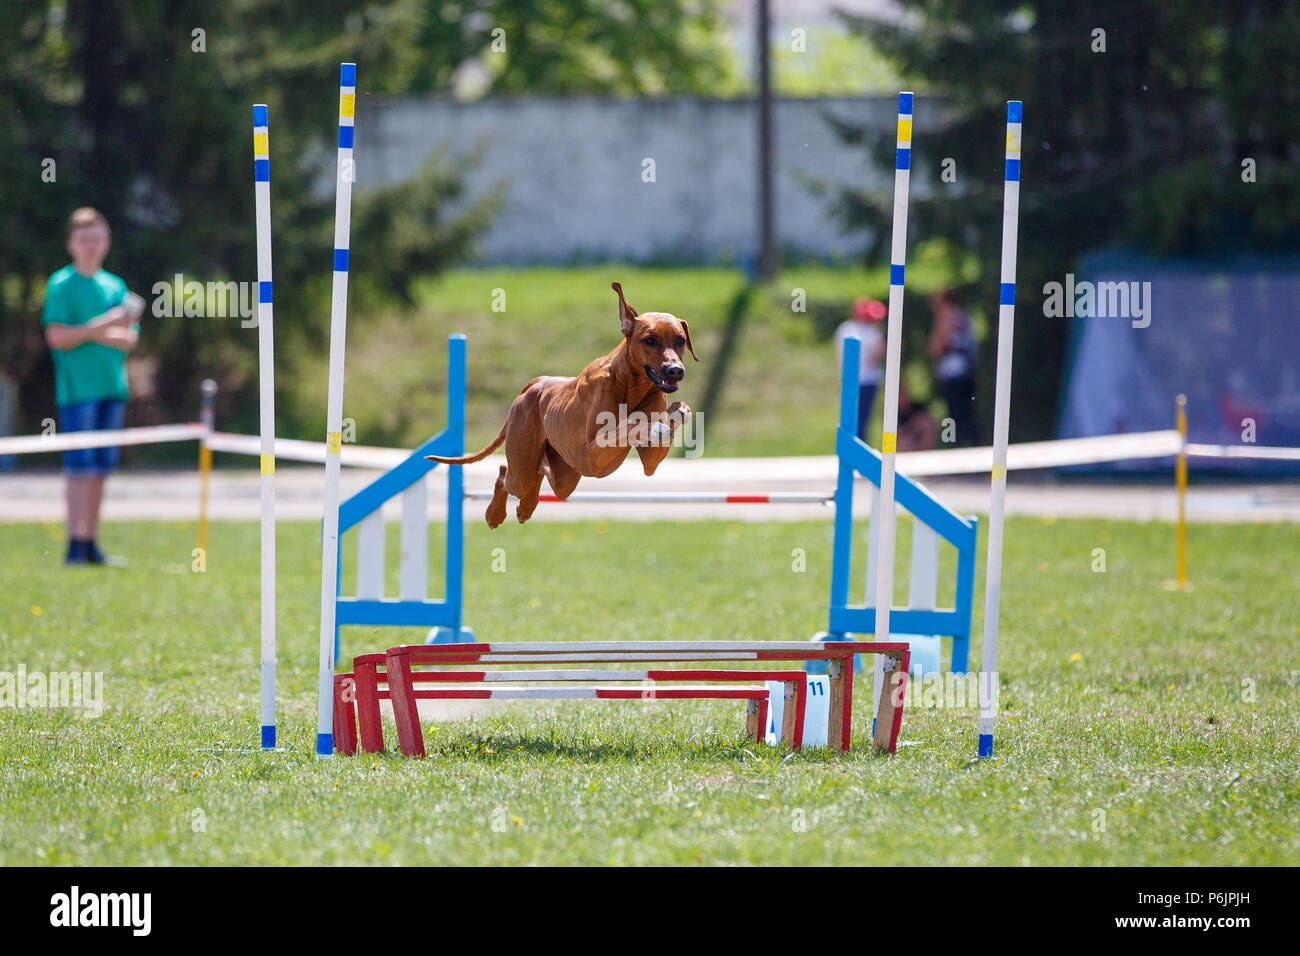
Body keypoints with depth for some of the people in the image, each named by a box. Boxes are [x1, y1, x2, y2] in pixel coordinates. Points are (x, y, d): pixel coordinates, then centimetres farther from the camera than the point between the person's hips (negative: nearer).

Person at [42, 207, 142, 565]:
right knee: (80, 466, -10)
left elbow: (129, 340, 8)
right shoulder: (61, 284, -1)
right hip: (77, 387, -5)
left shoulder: (115, 286, 14)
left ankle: (91, 543, 10)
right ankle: (75, 544, -11)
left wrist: (93, 333, -9)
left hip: (111, 387, 6)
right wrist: (102, 326, -16)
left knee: (101, 468, 6)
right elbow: (57, 336, -11)